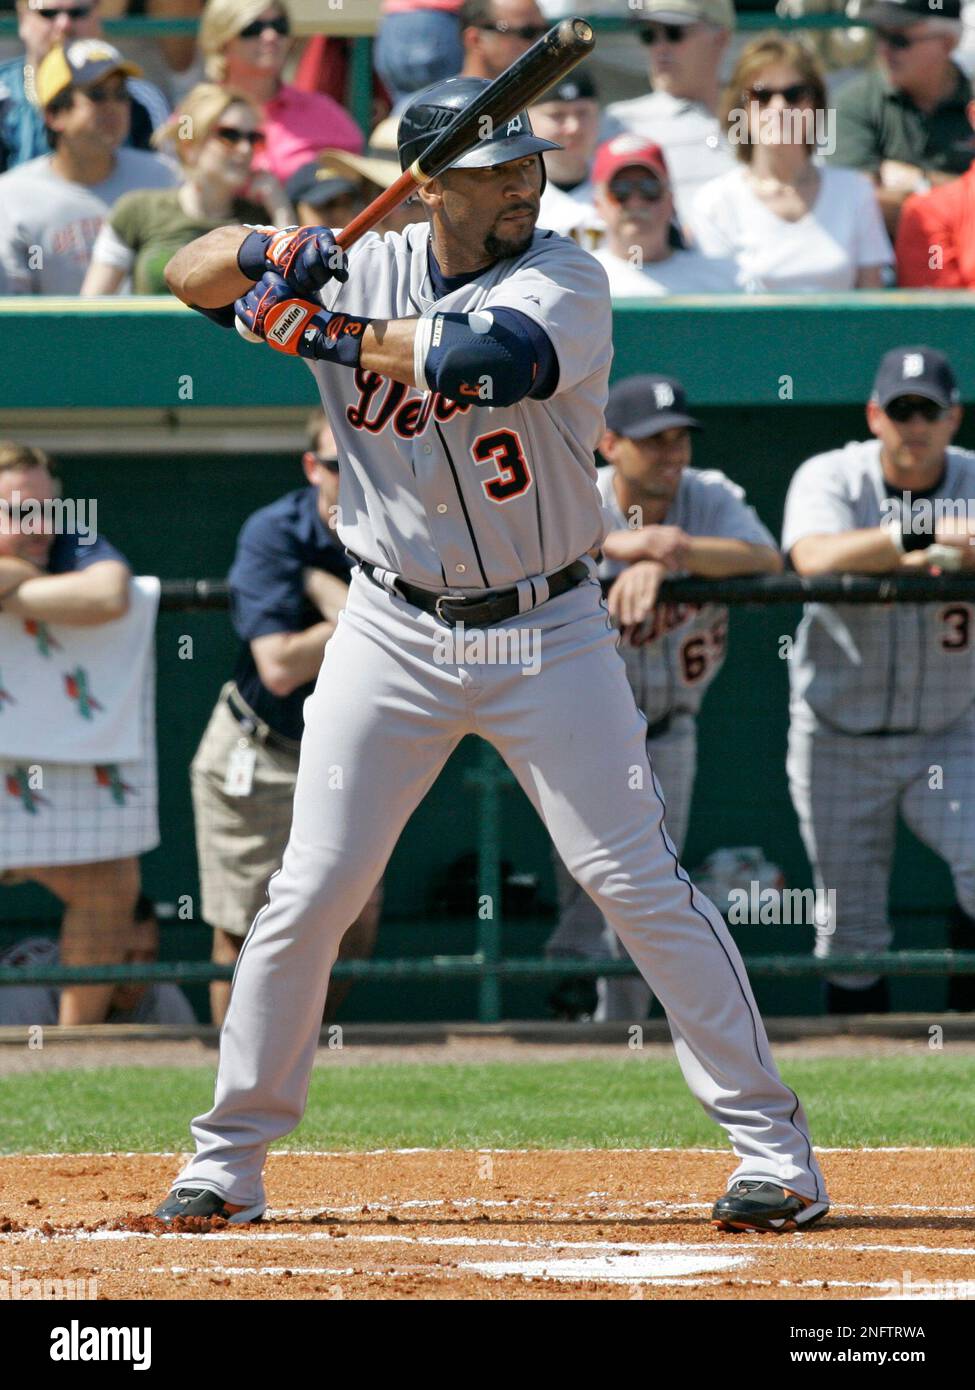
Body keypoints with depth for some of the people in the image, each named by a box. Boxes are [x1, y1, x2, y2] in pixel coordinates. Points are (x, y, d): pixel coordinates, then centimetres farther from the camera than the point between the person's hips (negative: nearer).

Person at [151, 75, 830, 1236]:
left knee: (638, 880, -5)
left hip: (545, 636, -2)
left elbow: (484, 355, -31)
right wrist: (266, 254, -17)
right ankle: (228, 1159, 13)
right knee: (309, 895, 1)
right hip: (395, 634, 3)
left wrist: (326, 334, -21)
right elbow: (191, 276, 6)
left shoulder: (561, 278, -12)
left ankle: (772, 1146, 1)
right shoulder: (361, 271, 1)